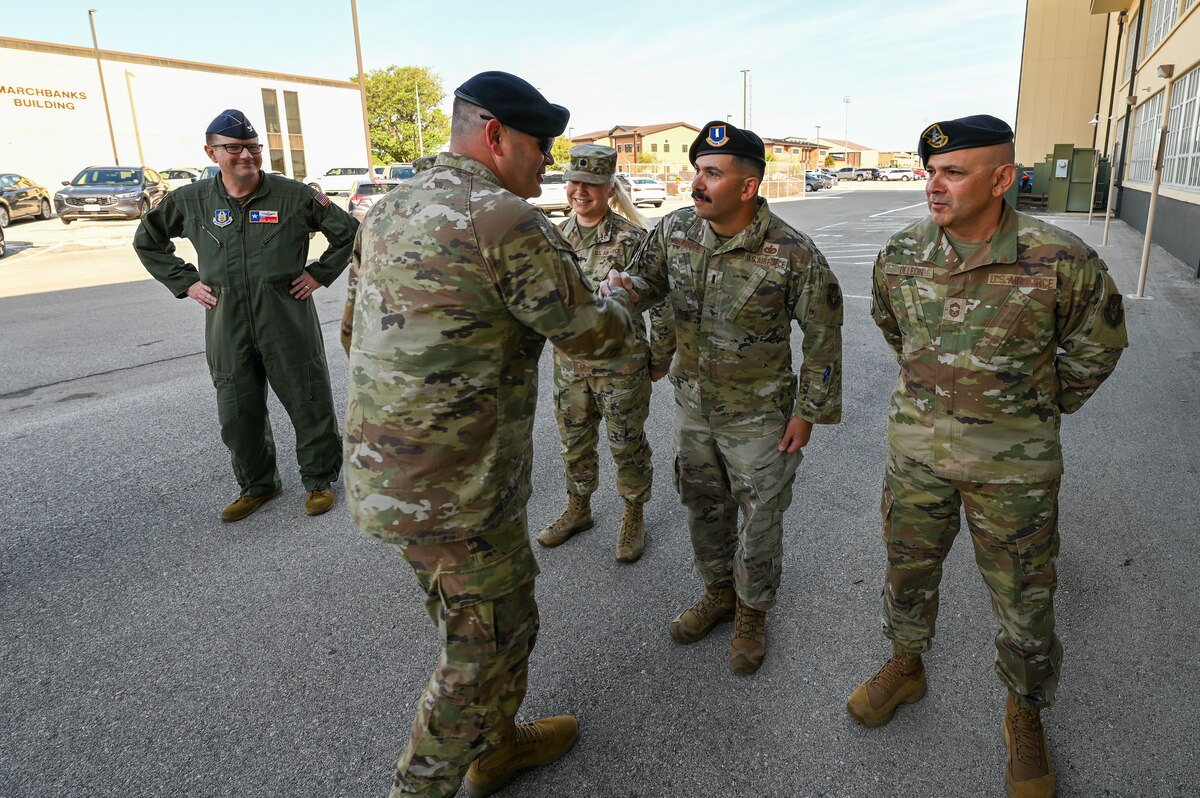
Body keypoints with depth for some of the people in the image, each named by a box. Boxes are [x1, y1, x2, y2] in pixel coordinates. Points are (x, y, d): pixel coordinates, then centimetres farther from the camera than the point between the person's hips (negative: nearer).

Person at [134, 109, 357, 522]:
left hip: (288, 323, -3)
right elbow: (147, 240, 20)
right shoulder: (190, 201, 4)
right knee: (239, 415, 10)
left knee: (309, 405, 4)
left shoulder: (293, 195, -4)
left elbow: (348, 231, 5)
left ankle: (319, 480, 23)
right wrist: (185, 283, 9)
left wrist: (319, 273, -1)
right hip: (227, 328, 3)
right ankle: (257, 485, 30)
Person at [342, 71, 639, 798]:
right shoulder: (508, 221, -19)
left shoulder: (388, 211, 8)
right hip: (457, 491, -9)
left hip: (379, 471, 9)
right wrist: (623, 296, 10)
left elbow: (358, 327, 17)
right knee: (486, 642, 13)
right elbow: (597, 337, -11)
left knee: (475, 619, 26)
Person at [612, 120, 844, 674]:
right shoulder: (675, 231, -8)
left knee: (760, 519, 11)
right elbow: (644, 280, 6)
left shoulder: (793, 254, -21)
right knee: (703, 505, 20)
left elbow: (823, 333, -11)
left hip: (757, 415, -4)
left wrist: (808, 411, -9)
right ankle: (718, 592, 45)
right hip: (693, 402, 5)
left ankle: (752, 613, 36)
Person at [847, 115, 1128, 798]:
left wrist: (1049, 407, 7)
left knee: (1025, 600, 12)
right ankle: (906, 667, 45)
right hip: (916, 447, 3)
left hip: (1013, 462, -3)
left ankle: (1025, 714, 38)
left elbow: (1098, 343, 1)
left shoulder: (1061, 261, -17)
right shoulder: (900, 255, -7)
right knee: (908, 569, 19)